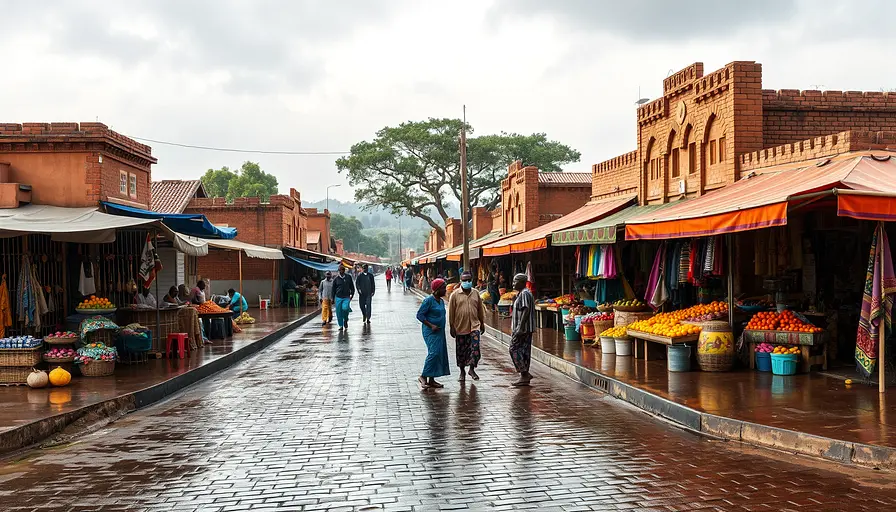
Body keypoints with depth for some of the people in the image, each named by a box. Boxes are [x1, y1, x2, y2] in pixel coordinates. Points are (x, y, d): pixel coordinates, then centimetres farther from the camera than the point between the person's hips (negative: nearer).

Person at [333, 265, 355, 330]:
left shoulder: (348, 277, 5)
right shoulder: (336, 279, 5)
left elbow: (352, 286, 13)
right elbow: (333, 289, 12)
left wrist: (352, 294, 2)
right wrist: (333, 299, 11)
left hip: (346, 297, -1)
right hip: (338, 297, 1)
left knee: (345, 308, -24)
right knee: (339, 312, -1)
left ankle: (345, 320, 3)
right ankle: (341, 325, 13)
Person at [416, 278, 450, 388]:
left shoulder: (441, 301, 13)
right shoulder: (429, 300, -13)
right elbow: (419, 315, -15)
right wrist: (431, 326, -20)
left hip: (439, 332, 9)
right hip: (431, 332, -9)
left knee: (440, 354, 7)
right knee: (434, 353, -18)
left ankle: (431, 380, 12)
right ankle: (423, 376, -9)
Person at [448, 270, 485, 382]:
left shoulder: (476, 293, 4)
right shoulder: (455, 294, -4)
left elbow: (480, 309, 13)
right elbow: (451, 312, -1)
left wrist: (482, 323, 14)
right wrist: (452, 327, -3)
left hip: (474, 326, 1)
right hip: (460, 327, -1)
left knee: (475, 348, -9)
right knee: (461, 351, 8)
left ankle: (472, 369, 9)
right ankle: (462, 372, 24)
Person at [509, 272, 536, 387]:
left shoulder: (524, 294, -15)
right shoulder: (521, 294, 18)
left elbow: (526, 311, -22)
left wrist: (520, 328, -26)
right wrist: (515, 328, 23)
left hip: (523, 328, -10)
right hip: (523, 329, 10)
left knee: (514, 350, -9)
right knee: (523, 351, 11)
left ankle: (524, 375, -7)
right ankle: (525, 375, 14)